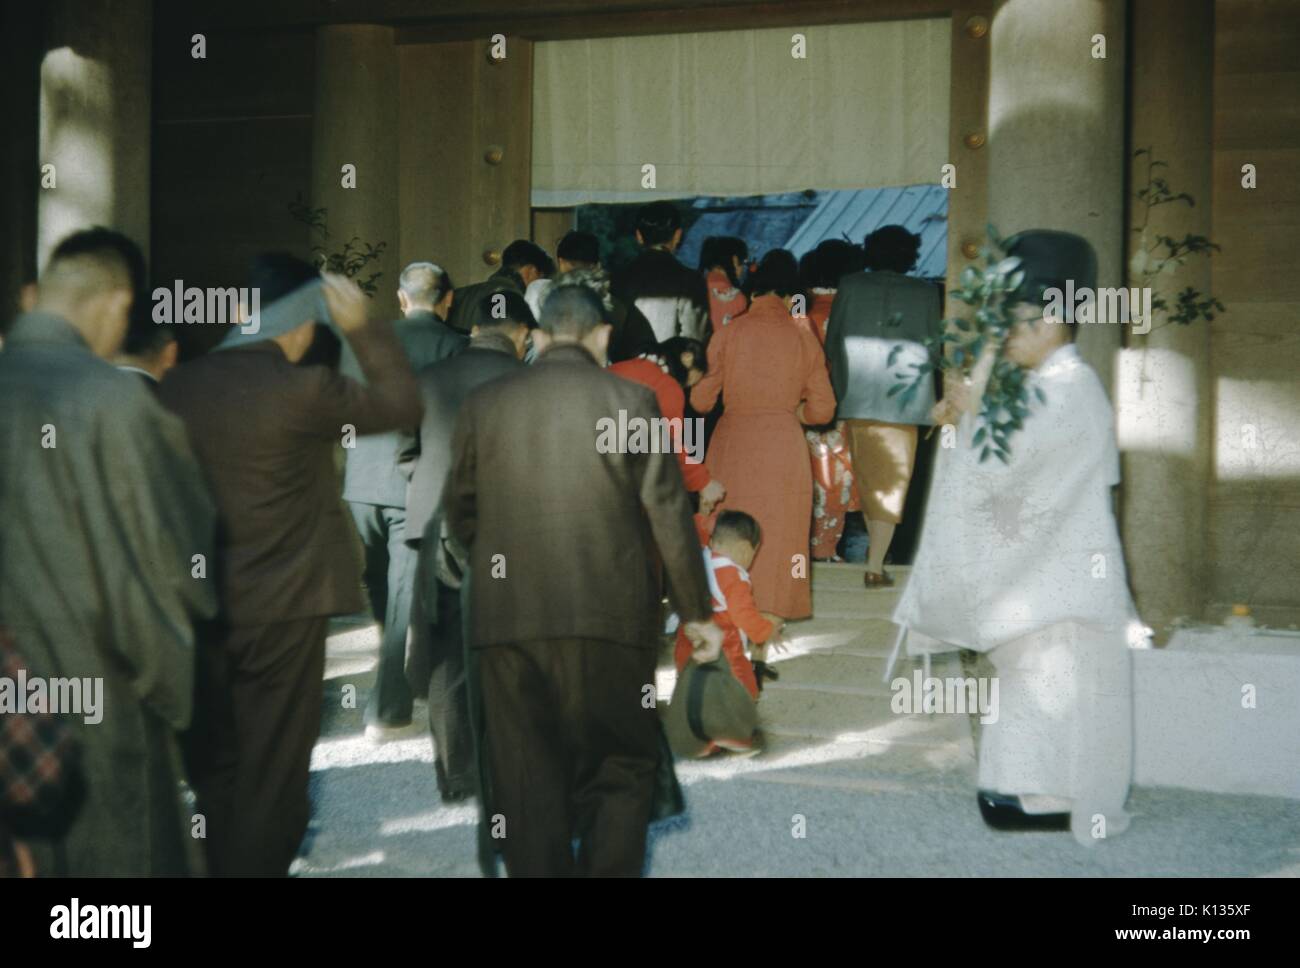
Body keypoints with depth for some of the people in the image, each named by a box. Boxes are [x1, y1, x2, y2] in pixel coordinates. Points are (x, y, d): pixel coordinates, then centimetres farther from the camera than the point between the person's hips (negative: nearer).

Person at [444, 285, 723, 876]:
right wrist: (696, 613, 8)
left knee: (527, 786, 8)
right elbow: (668, 515, 0)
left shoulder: (483, 404, 6)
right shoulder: (630, 400, 0)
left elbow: (458, 515, 11)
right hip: (609, 614, -2)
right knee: (621, 773, 9)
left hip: (507, 617, 2)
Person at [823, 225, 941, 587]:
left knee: (867, 481, 17)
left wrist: (841, 389, 11)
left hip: (856, 401, 2)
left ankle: (877, 555, 24)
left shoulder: (850, 286, -1)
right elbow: (933, 346, 1)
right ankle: (875, 566, -3)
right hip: (901, 403, -2)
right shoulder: (925, 293, -4)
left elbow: (832, 342, 2)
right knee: (891, 484, 4)